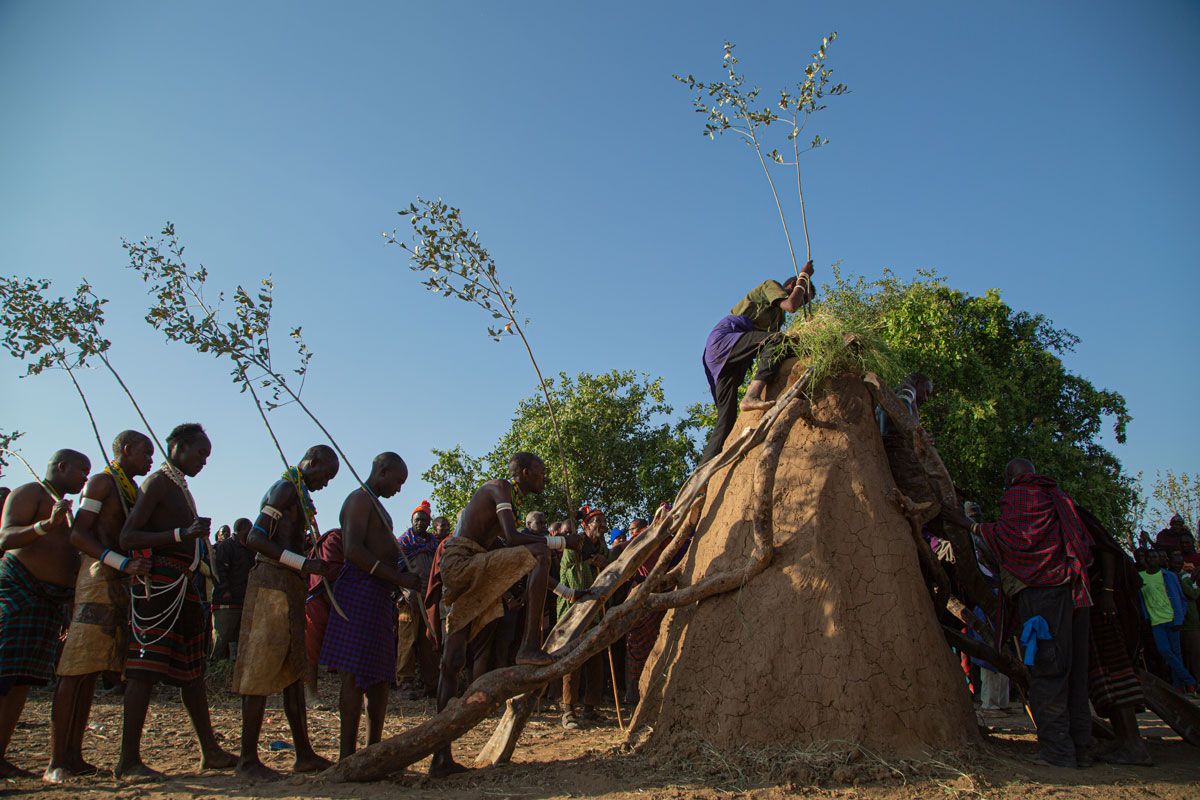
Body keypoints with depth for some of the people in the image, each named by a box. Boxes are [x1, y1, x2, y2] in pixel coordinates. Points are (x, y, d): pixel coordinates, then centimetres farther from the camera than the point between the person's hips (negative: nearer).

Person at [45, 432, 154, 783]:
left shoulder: (132, 490, 23)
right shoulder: (102, 481, -2)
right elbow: (78, 534, -12)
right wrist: (124, 563, -21)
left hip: (121, 583, 8)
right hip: (99, 579, -8)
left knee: (89, 671, 7)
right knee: (75, 670, -9)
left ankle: (73, 756, 9)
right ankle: (56, 762, -8)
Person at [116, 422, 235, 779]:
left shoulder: (180, 487, 21)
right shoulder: (158, 483, -8)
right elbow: (127, 538, -17)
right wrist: (182, 534, -23)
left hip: (183, 586, 10)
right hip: (160, 584, -10)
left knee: (193, 669, 12)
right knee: (147, 669, -8)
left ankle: (210, 751, 19)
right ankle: (129, 760, -3)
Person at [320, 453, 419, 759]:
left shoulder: (375, 505, 24)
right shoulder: (360, 499, -8)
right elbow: (352, 550, -20)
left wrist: (401, 578, 15)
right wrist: (399, 577, -19)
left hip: (379, 595, 10)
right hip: (361, 592, -10)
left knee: (380, 676, 11)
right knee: (356, 676, -8)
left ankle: (374, 748, 17)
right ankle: (348, 756, -4)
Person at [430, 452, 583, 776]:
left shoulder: (510, 500, 25)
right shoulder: (500, 488, -5)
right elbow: (513, 538, -20)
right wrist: (563, 541, -13)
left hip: (464, 574, 10)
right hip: (460, 563, -10)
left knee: (453, 662, 6)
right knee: (539, 553, -20)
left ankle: (442, 756, 8)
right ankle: (530, 647, -22)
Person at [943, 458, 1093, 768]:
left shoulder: (1016, 495, 2)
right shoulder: (1059, 496, 21)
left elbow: (1014, 537, -12)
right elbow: (1086, 544, 20)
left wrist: (970, 525, -6)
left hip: (1039, 586, -7)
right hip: (1076, 590, 7)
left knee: (1045, 667, -8)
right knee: (1075, 667, 9)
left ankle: (1057, 747, -11)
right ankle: (1079, 745, 11)